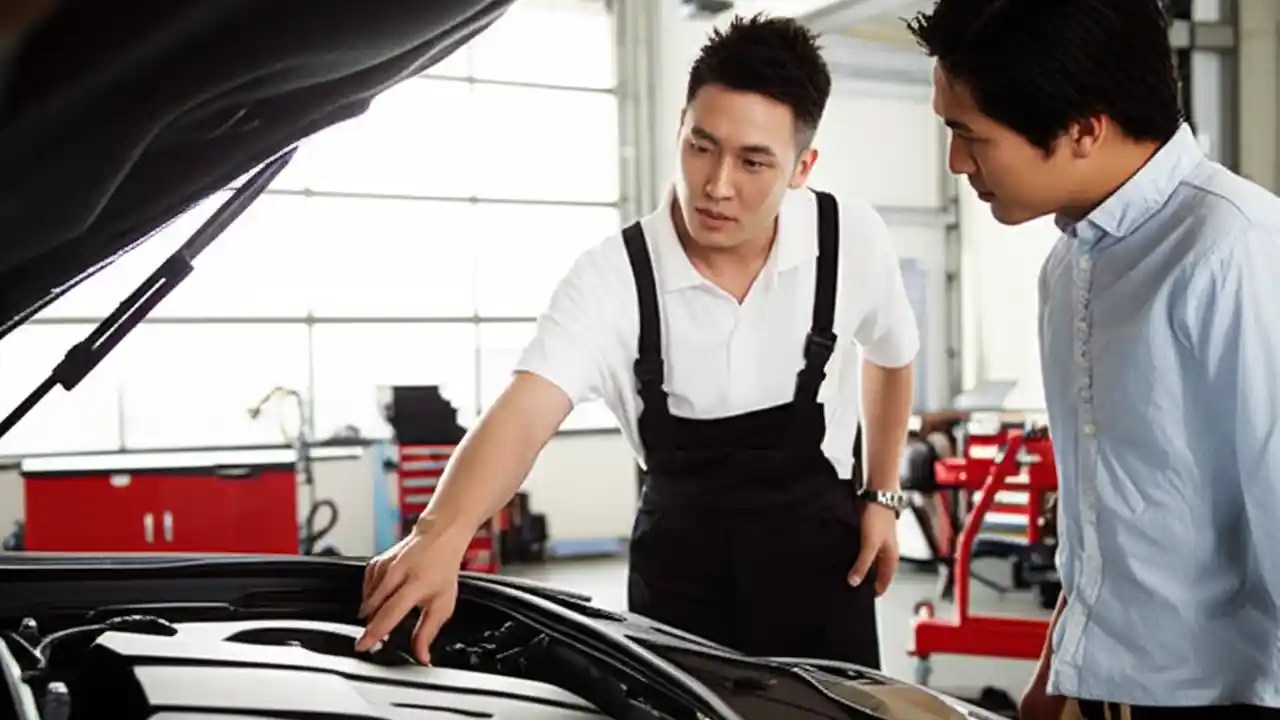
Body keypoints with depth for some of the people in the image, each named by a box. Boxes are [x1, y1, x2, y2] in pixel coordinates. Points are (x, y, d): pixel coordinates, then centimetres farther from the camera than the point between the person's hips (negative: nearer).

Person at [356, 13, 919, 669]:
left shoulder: (852, 240, -13)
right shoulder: (613, 277, -21)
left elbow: (889, 359, 9)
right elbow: (525, 411, -37)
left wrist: (881, 497, 8)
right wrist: (441, 535, -54)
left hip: (817, 548, 1)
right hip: (679, 558, -1)